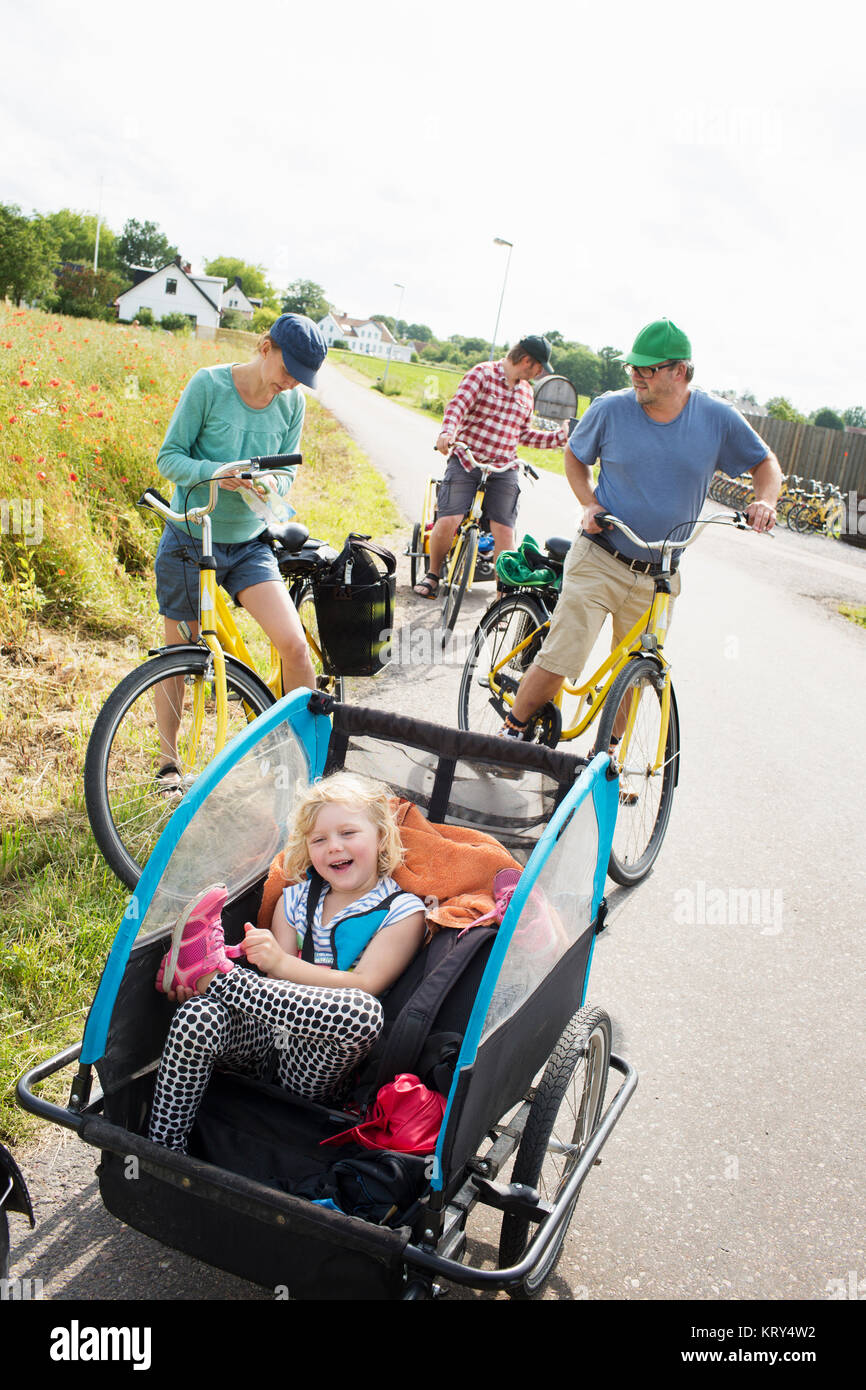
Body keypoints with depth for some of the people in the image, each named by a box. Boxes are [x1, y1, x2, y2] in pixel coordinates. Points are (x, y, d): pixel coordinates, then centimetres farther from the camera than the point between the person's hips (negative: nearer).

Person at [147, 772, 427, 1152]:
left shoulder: (403, 911, 0)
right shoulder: (297, 898, 15)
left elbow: (365, 984, -13)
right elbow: (277, 983, 9)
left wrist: (282, 963, -24)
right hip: (267, 1038, 4)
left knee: (363, 1011, -37)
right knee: (199, 1014, -28)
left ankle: (216, 973, -25)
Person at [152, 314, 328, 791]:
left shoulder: (293, 402, 0)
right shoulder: (208, 384, -11)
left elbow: (286, 470, 6)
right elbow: (169, 457, -8)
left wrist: (272, 484, -19)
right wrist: (215, 472, -28)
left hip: (249, 544, 2)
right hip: (189, 539, -2)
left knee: (294, 644, -13)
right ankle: (168, 762, 27)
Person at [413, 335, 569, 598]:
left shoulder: (526, 392, 16)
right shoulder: (483, 374, -3)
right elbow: (458, 404, -17)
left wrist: (559, 437, 13)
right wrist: (447, 432, -36)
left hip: (503, 469, 5)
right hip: (466, 460, -4)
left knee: (504, 532, -7)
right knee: (448, 520, -16)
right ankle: (433, 574, 10)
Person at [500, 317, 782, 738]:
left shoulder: (718, 418, -4)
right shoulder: (610, 408, -6)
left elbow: (765, 462, 10)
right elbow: (575, 455, 12)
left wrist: (765, 501, -11)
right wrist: (589, 503, -6)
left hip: (658, 578, 2)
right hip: (599, 561, -2)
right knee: (558, 661, -9)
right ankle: (513, 731, 13)